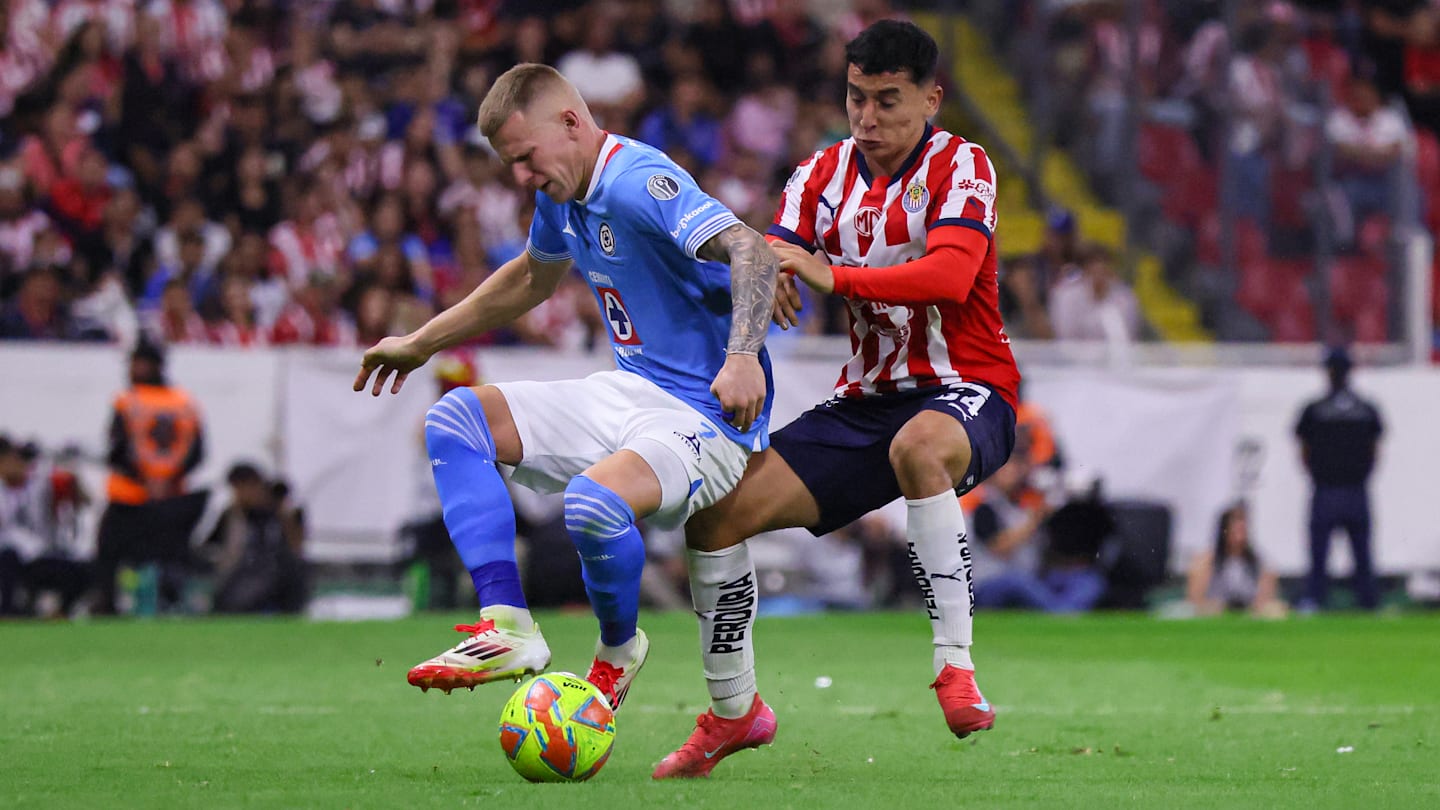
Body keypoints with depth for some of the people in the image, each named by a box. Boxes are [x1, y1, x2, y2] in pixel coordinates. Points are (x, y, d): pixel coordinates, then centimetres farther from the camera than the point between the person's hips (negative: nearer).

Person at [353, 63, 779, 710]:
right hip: (628, 391, 10)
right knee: (455, 419, 0)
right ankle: (508, 630, -9)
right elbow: (530, 278, 30)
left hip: (706, 414, -10)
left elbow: (751, 252, -34)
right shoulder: (561, 194, 8)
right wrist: (419, 344, 36)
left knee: (593, 503, -37)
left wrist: (744, 354, -50)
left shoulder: (639, 183, -22)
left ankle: (617, 651, -2)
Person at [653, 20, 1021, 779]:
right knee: (715, 516, -7)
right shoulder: (823, 174, 6)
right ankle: (733, 712, 12)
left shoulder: (959, 166, -10)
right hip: (864, 397, 6)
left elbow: (950, 276, -28)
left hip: (964, 392, -6)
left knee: (918, 447, -43)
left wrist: (834, 275, -38)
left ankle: (955, 665, -37)